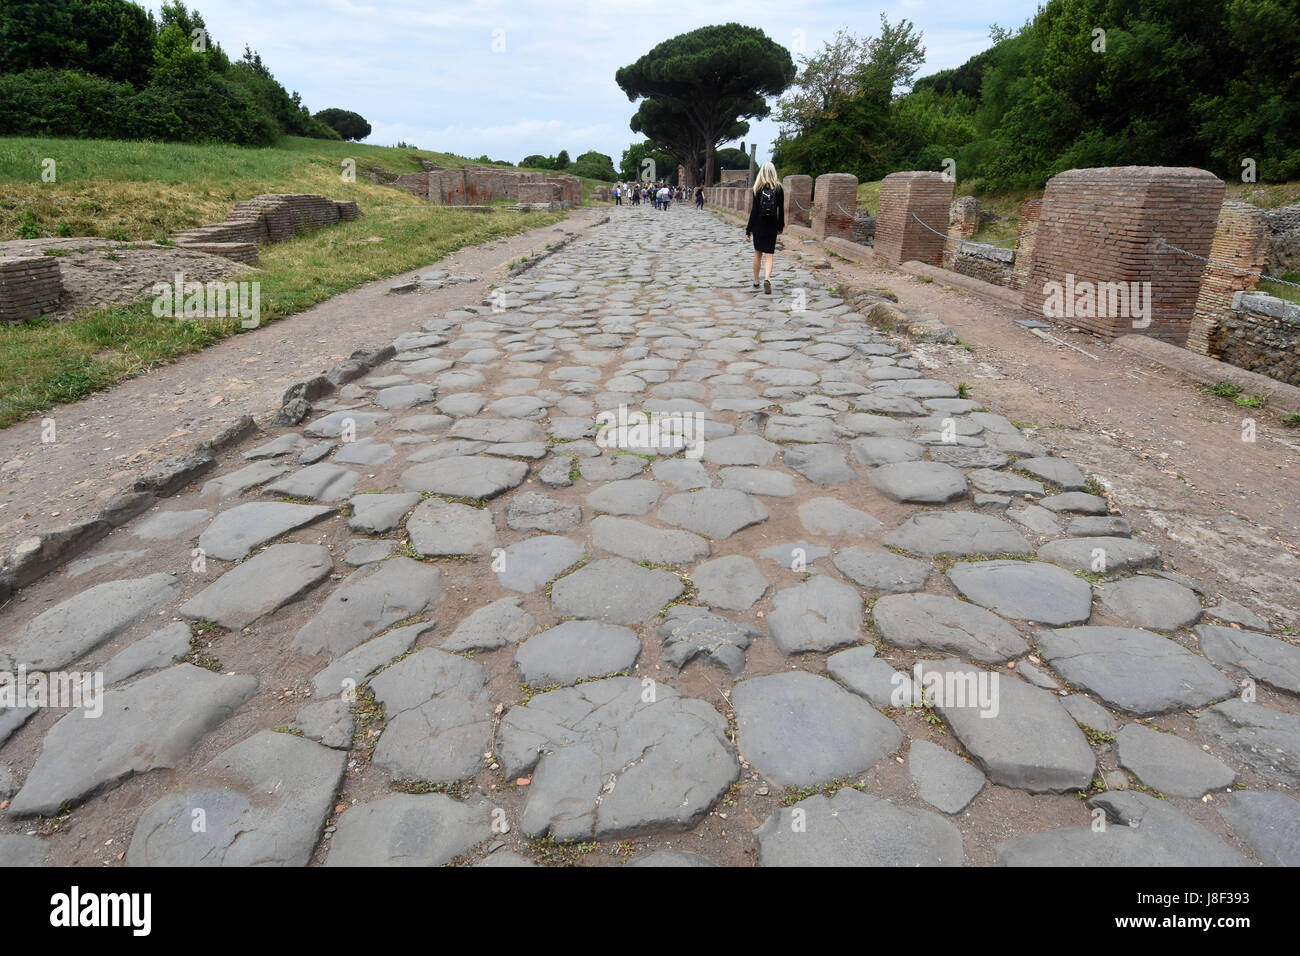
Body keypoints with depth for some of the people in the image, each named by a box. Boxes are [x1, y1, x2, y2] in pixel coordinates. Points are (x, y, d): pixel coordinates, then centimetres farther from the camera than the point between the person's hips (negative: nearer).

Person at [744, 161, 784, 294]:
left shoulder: (758, 188, -6)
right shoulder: (778, 188, -2)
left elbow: (754, 210, -8)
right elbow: (781, 210, 2)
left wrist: (748, 230, -5)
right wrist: (781, 226, 14)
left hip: (758, 225, 0)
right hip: (772, 226, 0)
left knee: (757, 253, 14)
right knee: (770, 254, 0)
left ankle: (756, 281, 23)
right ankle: (767, 278, -24)